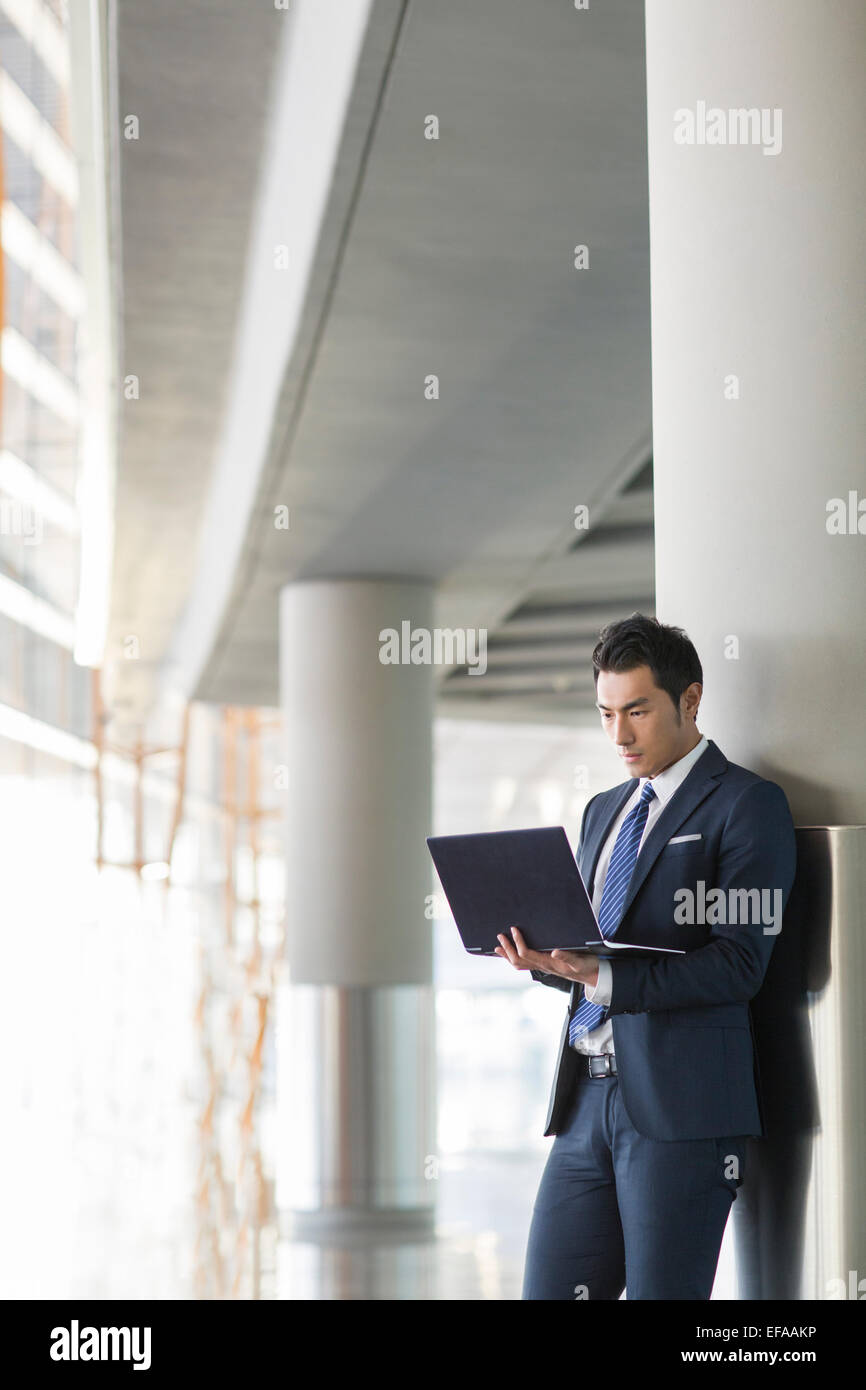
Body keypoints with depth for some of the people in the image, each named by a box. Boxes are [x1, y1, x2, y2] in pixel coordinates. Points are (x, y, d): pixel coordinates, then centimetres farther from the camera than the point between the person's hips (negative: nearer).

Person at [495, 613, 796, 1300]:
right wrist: (541, 954, -2)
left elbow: (739, 964, -13)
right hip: (588, 1098, 7)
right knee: (548, 1292, 4)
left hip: (681, 1106, -7)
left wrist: (603, 977, -21)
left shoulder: (748, 804, -3)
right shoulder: (603, 811, 21)